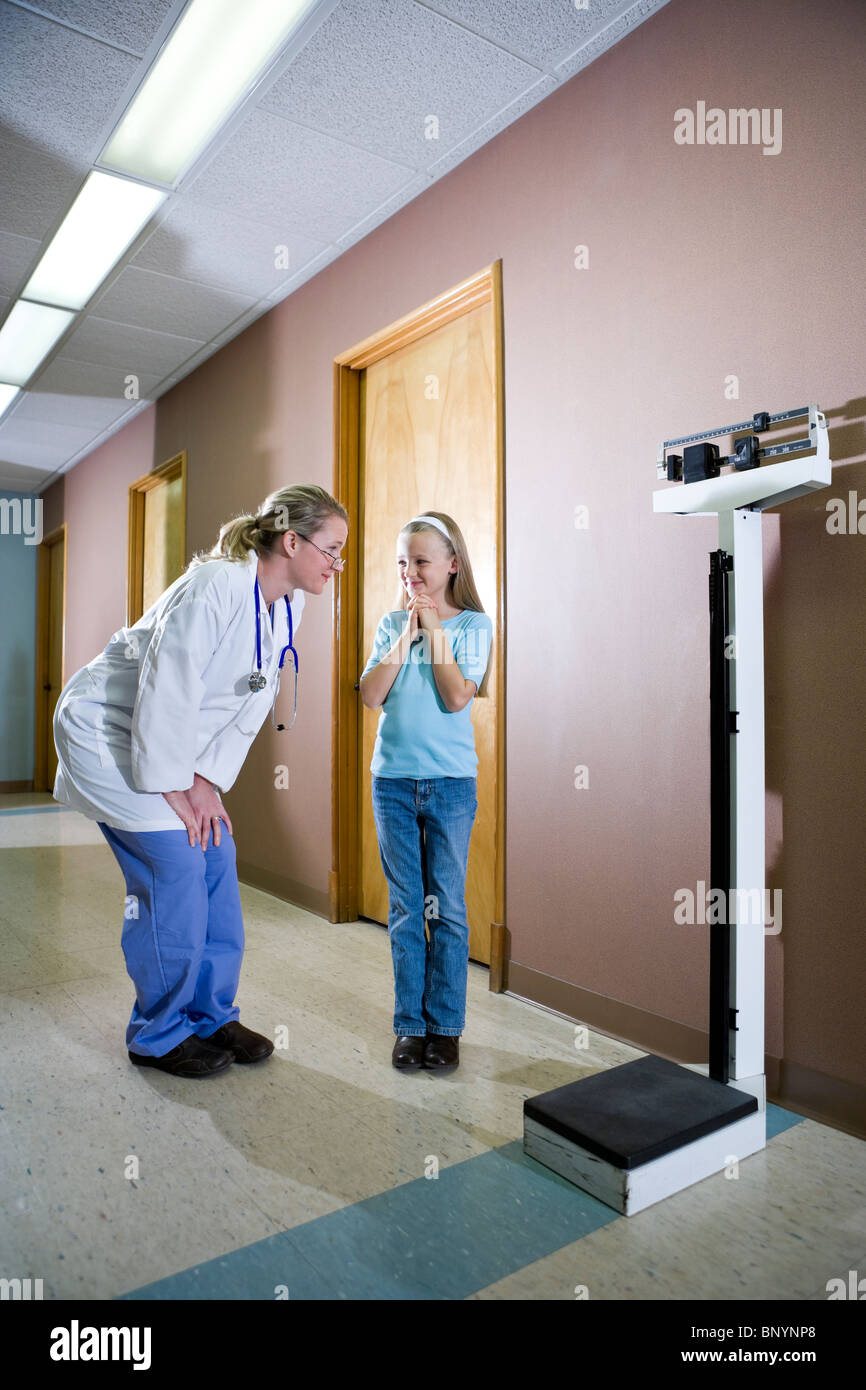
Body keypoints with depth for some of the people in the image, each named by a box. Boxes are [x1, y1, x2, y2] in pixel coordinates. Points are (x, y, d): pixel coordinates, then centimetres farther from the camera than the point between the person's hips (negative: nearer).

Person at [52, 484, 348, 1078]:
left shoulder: (289, 604, -2)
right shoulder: (214, 586, -28)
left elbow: (253, 704, 0)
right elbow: (165, 694, -27)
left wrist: (207, 780, -6)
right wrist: (172, 788, -19)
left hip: (174, 743, 8)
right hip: (111, 734, -8)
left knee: (217, 862, 3)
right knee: (174, 867, -11)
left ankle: (211, 1016, 19)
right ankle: (159, 1036, 8)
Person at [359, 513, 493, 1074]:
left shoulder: (473, 624, 0)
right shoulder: (392, 624, 8)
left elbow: (457, 697, -13)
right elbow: (371, 695, -3)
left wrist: (433, 629, -8)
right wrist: (406, 635, -6)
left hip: (450, 781, -2)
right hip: (392, 780, 3)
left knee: (446, 907, 5)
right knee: (405, 908, 8)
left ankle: (446, 1027, 18)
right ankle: (410, 1025, 20)